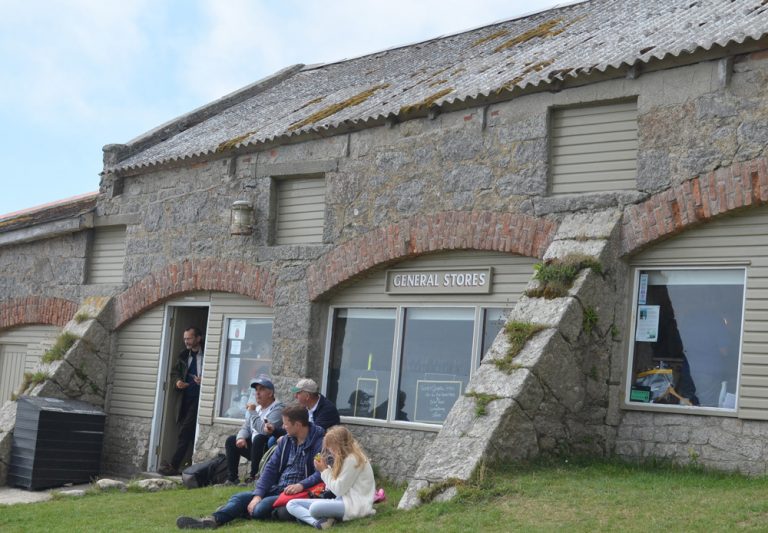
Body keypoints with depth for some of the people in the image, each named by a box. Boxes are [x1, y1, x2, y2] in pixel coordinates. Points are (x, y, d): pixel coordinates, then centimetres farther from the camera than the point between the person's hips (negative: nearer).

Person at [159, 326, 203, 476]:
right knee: (190, 432, 9)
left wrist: (204, 380, -22)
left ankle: (174, 465, -13)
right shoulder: (184, 355, 13)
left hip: (198, 398, -7)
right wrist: (177, 381, 0)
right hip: (186, 398, 7)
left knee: (185, 430, -12)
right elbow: (175, 372, 21)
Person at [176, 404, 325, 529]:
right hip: (276, 489, 8)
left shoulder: (319, 442, -10)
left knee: (261, 508, -31)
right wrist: (258, 494, -4)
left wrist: (301, 485, -34)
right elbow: (270, 468, 8)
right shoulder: (286, 441, 14)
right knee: (240, 497, -13)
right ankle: (214, 519, -37)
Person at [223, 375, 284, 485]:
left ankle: (253, 476, -25)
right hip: (254, 445, 9)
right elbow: (246, 427, 15)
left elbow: (264, 430, -28)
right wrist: (241, 437, -8)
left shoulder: (277, 408, -15)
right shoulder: (257, 407, 12)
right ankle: (232, 478, 3)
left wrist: (252, 412, -21)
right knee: (231, 440, 6)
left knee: (259, 438, -35)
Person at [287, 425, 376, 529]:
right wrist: (326, 467, 7)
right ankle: (318, 521, -28)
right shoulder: (347, 457, 17)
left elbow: (339, 490, -15)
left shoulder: (352, 460, -13)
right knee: (291, 504, -5)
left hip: (355, 504, -11)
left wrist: (324, 470, -4)